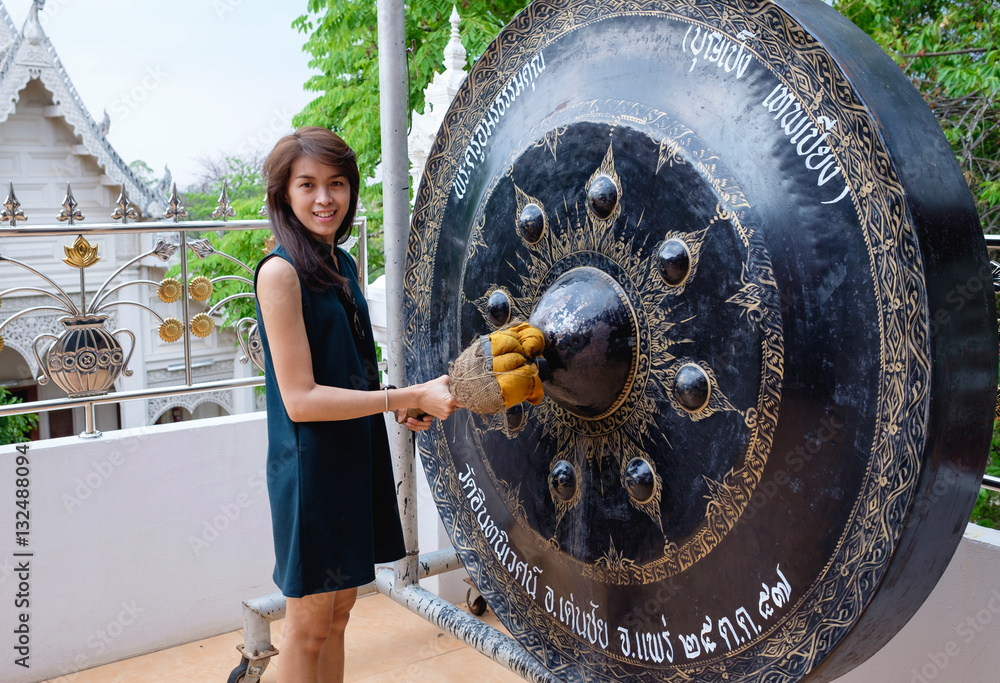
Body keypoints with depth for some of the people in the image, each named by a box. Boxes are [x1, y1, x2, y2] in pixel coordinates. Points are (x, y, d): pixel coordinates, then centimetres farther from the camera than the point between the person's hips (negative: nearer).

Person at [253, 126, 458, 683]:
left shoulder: (343, 264, 9)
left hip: (357, 454, 8)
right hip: (311, 464, -8)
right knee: (310, 623, 8)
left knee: (339, 608, 19)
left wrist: (399, 405, 0)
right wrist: (408, 397, -23)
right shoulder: (280, 272, -16)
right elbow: (300, 398, -22)